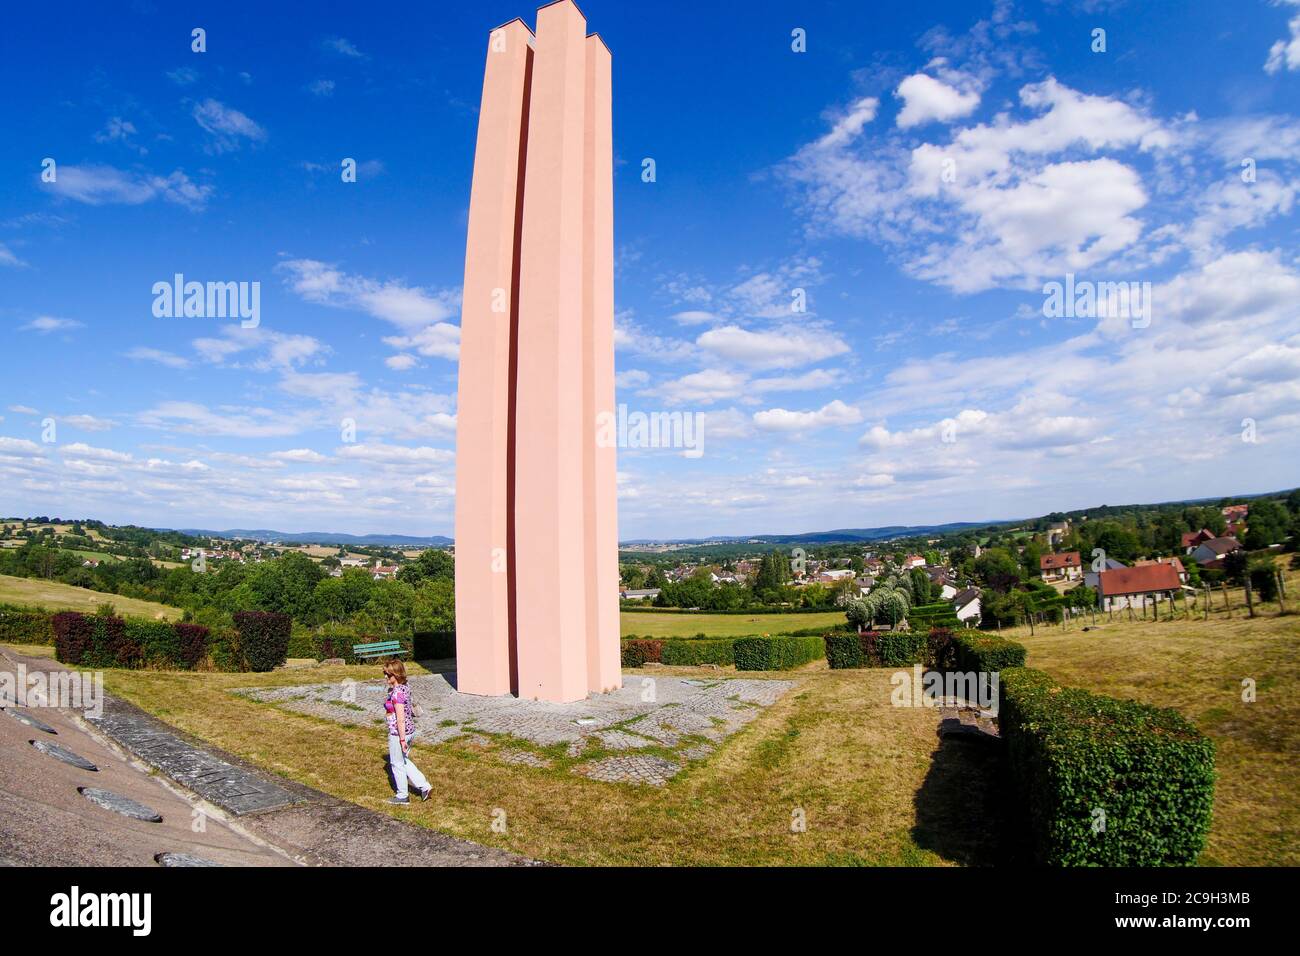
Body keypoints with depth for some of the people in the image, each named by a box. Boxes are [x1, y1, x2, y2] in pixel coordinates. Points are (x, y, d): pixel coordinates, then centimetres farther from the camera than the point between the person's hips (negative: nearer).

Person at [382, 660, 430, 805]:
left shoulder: (396, 693, -25)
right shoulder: (405, 688, 3)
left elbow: (400, 719, -24)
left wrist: (402, 739, -19)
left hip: (399, 733, -9)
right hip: (409, 730, 9)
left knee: (397, 763, 11)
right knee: (404, 761, 23)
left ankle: (402, 796, 28)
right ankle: (424, 786, 23)